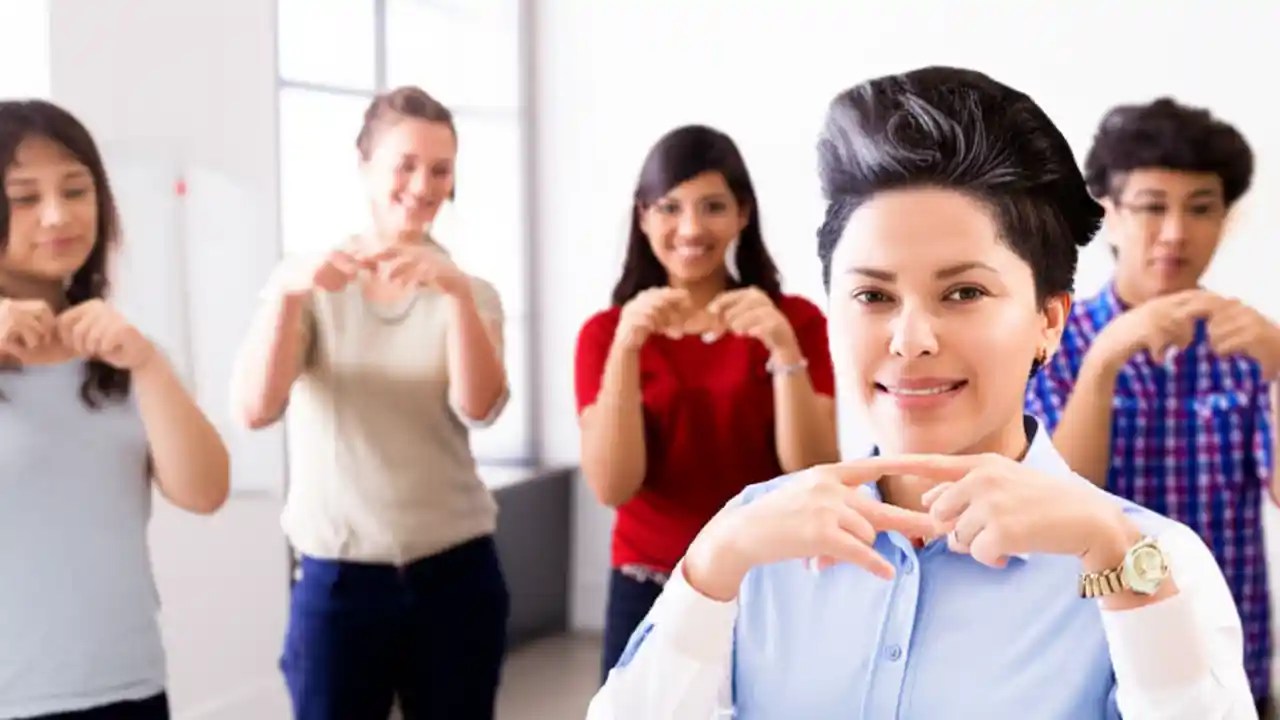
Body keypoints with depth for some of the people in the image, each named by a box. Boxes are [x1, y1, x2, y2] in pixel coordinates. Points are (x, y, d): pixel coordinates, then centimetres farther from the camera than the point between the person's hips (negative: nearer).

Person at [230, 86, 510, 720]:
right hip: (337, 577, -1)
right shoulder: (310, 288, 0)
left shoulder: (471, 294, 4)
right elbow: (256, 409, -15)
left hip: (454, 572, 1)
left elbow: (479, 408, -14)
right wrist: (285, 291, -30)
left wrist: (456, 290, -29)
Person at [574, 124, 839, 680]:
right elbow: (612, 487, -10)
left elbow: (813, 475, -10)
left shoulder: (796, 320, 1)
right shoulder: (607, 332, 2)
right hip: (650, 595, 1)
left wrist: (784, 348, -21)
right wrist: (626, 348, -20)